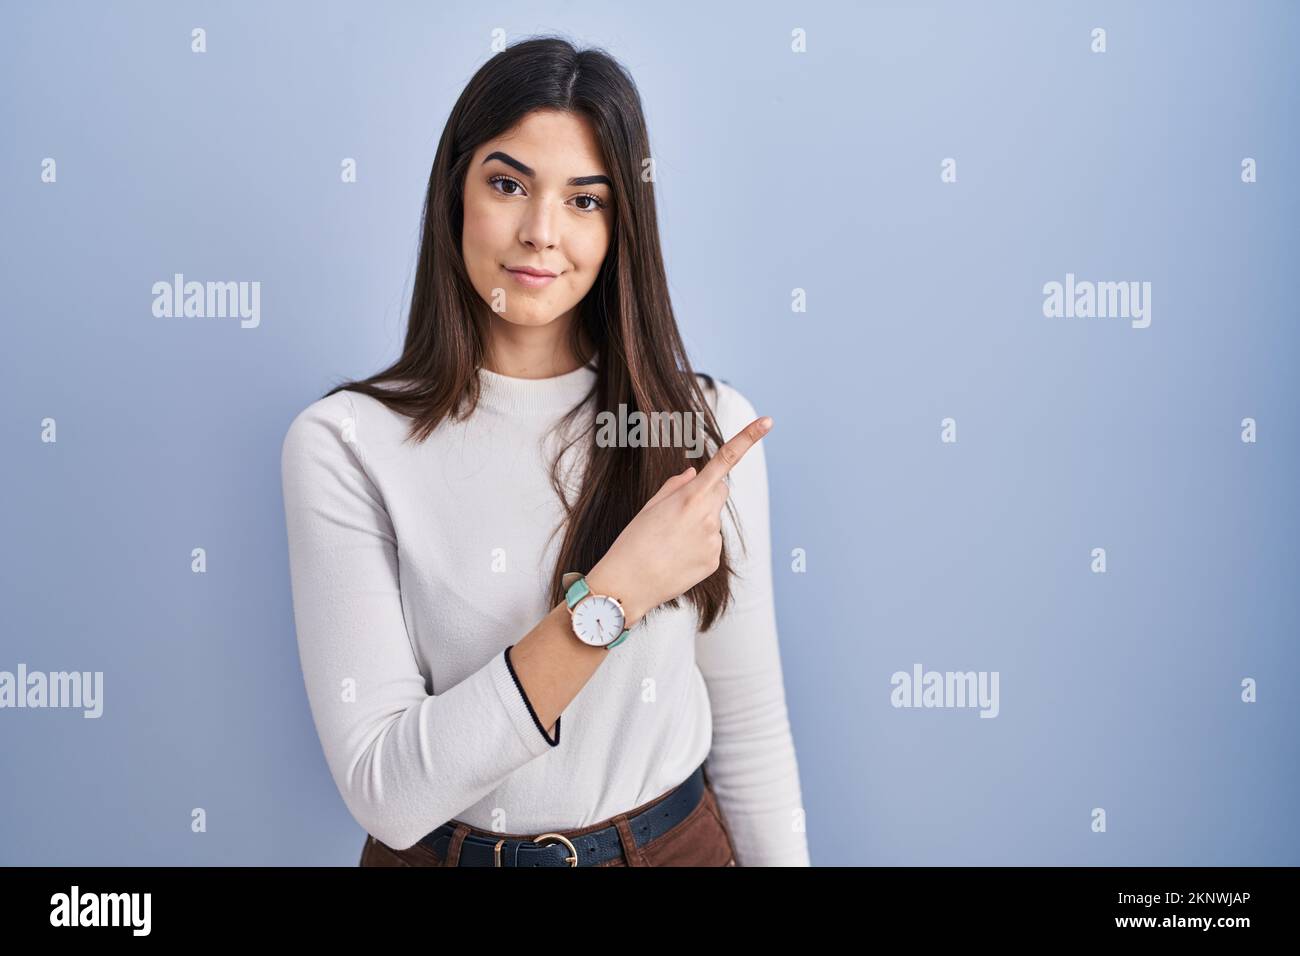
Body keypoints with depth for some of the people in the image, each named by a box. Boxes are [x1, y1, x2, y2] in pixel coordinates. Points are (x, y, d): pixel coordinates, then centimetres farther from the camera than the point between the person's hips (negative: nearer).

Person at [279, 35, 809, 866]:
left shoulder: (711, 425, -10)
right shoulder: (344, 444, -16)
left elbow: (749, 727, -3)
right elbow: (385, 793, -22)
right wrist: (612, 597, -28)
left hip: (677, 841, 2)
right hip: (441, 850, -1)